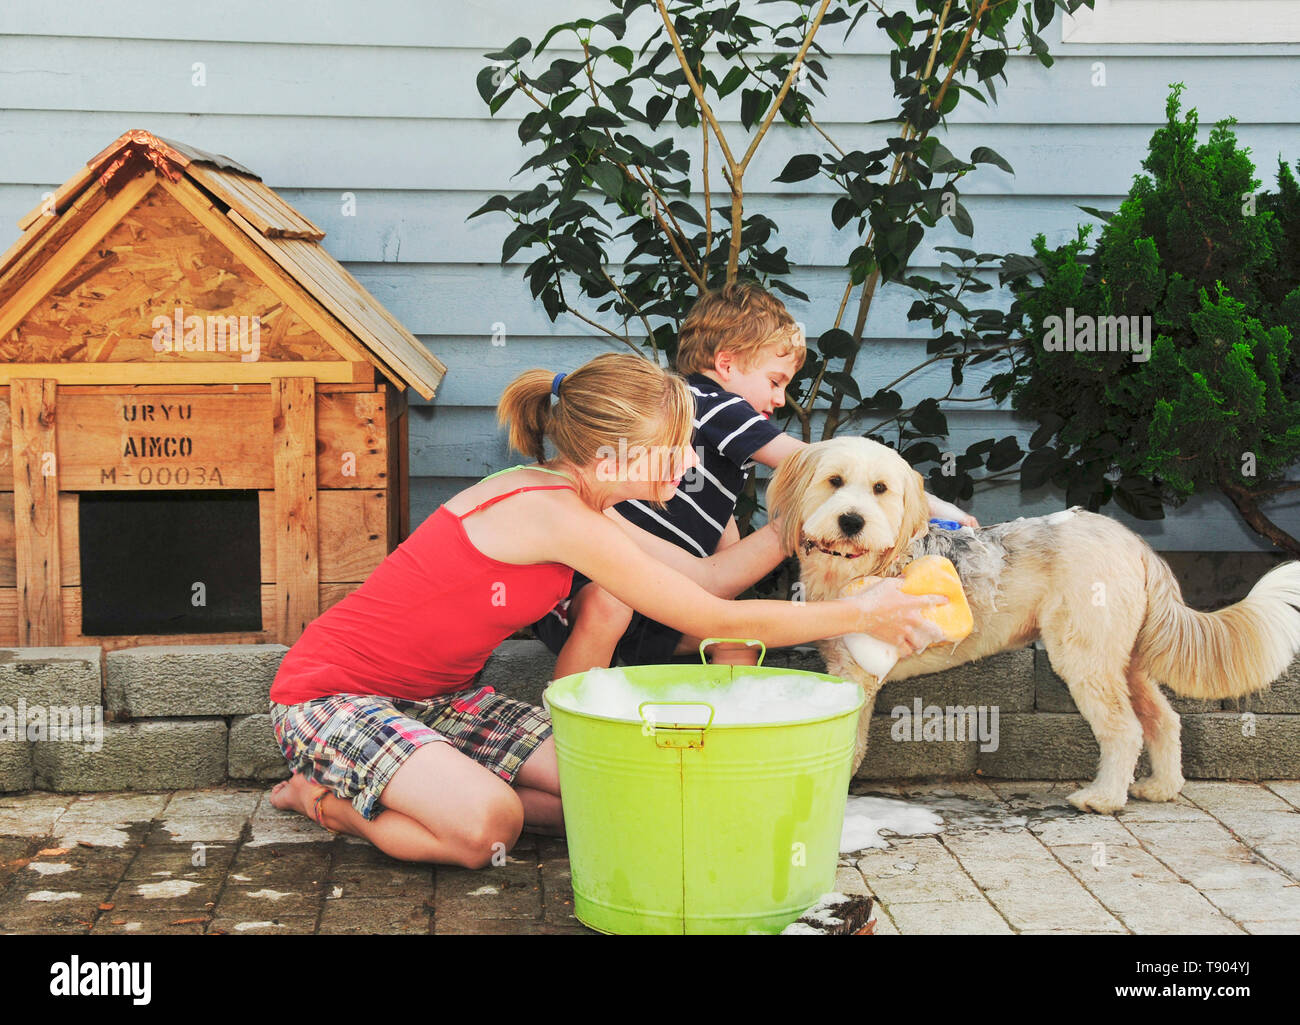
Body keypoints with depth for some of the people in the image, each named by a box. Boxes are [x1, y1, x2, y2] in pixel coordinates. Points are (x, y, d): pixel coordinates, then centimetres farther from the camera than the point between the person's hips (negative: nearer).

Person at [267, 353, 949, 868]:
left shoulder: (576, 505, 3)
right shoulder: (556, 515, -27)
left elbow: (713, 576, 10)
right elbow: (719, 622, -23)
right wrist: (860, 615, -15)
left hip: (433, 698, 9)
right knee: (488, 826, -32)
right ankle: (323, 799, -2)